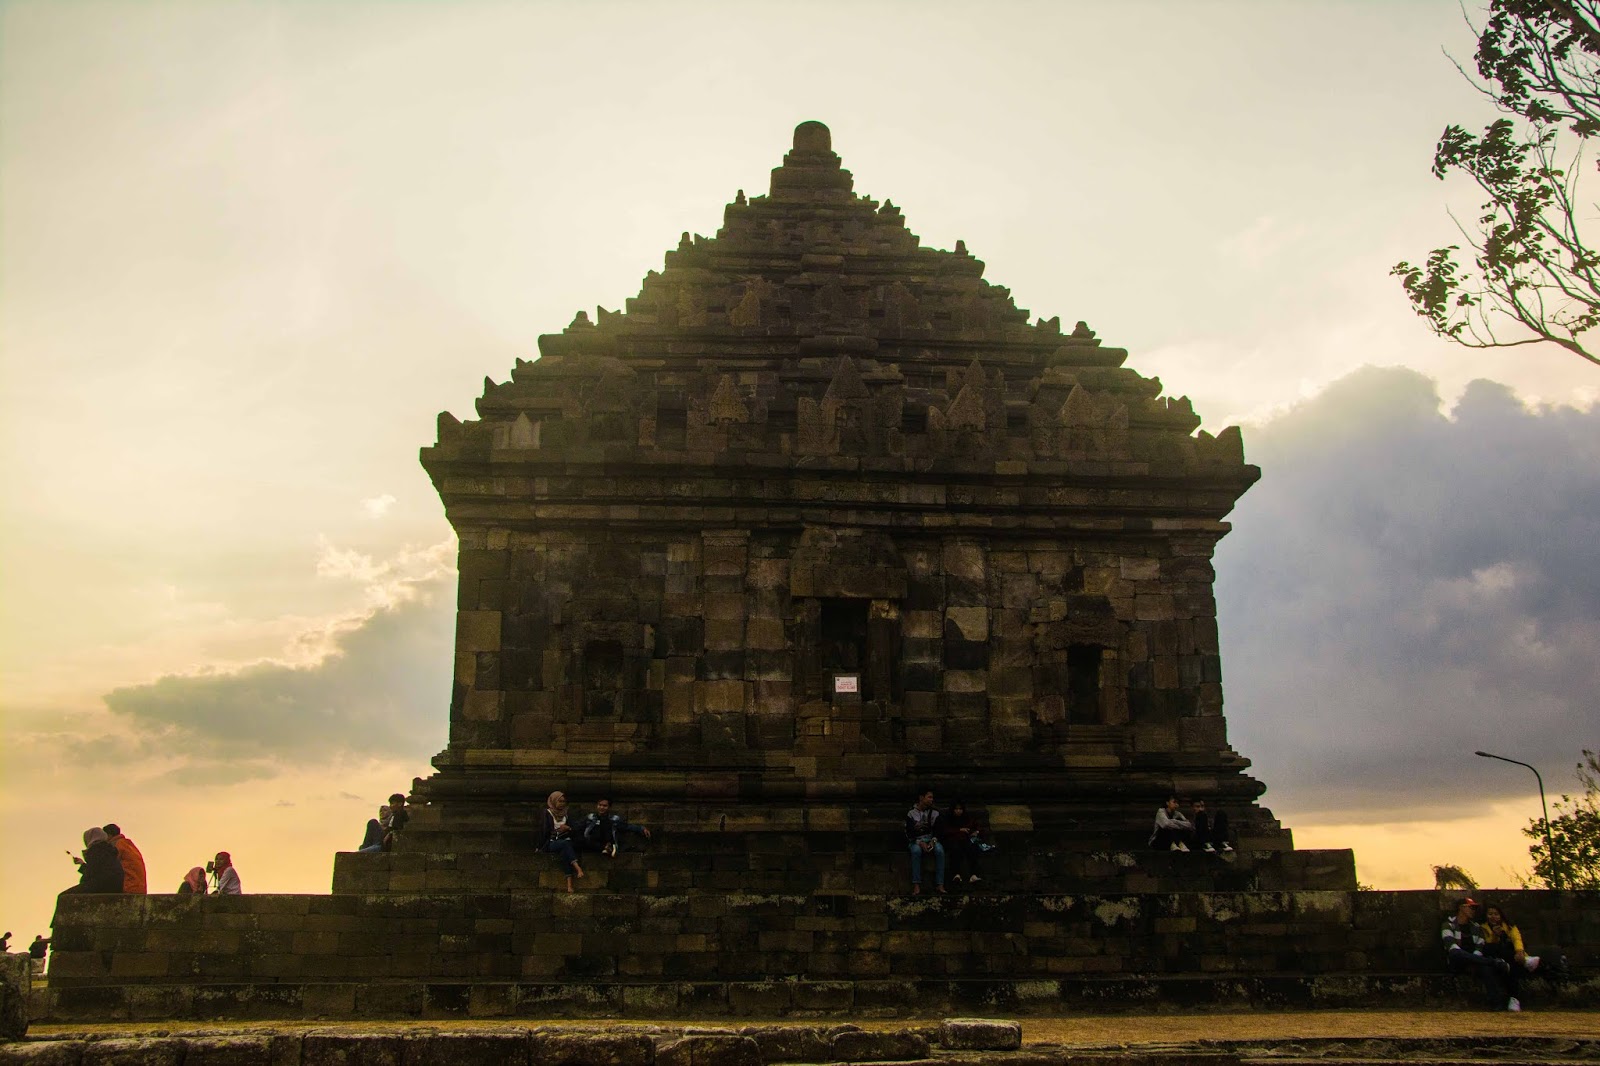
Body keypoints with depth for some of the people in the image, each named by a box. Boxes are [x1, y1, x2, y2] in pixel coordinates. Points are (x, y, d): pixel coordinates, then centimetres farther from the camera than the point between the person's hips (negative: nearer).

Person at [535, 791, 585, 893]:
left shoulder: (565, 813, 17)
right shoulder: (546, 813, 4)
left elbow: (573, 829, 16)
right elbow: (544, 831, -3)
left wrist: (568, 828, -2)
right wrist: (558, 830, -7)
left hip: (565, 841, 3)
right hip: (550, 843, -3)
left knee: (565, 851, -32)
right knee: (565, 843, -34)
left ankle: (569, 883, -42)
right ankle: (577, 868, -47)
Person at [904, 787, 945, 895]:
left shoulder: (934, 812, 4)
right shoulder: (911, 813, -5)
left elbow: (936, 830, 2)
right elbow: (909, 833, -9)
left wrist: (933, 841, -19)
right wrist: (920, 843, -25)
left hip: (930, 839, 2)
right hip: (915, 840, -2)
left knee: (940, 850, -31)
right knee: (916, 850, -38)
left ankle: (939, 885, -32)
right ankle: (916, 885, -38)